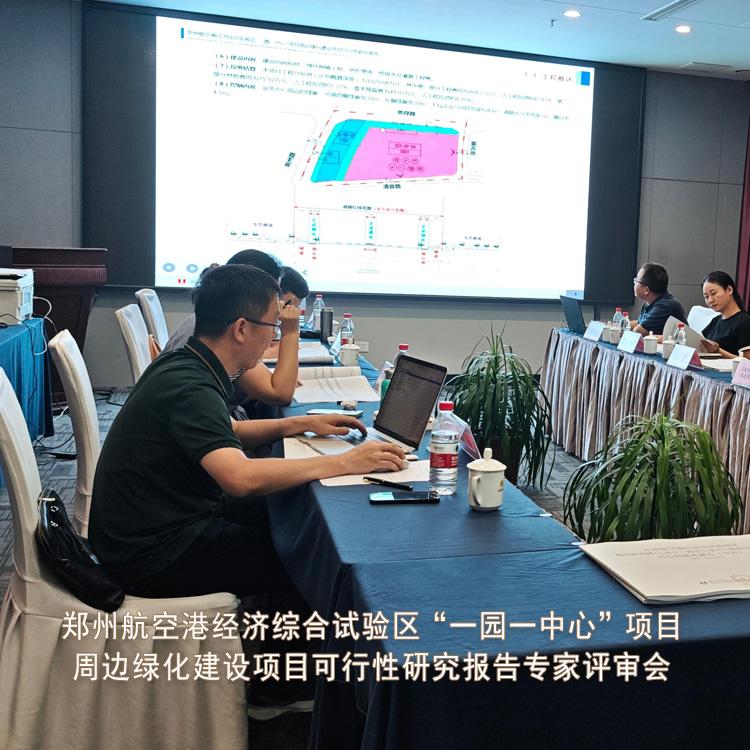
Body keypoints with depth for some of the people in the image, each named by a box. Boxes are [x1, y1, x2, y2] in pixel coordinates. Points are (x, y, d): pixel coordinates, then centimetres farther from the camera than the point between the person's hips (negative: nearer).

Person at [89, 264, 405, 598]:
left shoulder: (183, 364, 4)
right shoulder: (189, 388, -26)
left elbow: (224, 433, 20)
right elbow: (241, 478, -39)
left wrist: (302, 424, 9)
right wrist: (345, 463, -32)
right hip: (155, 555, -9)